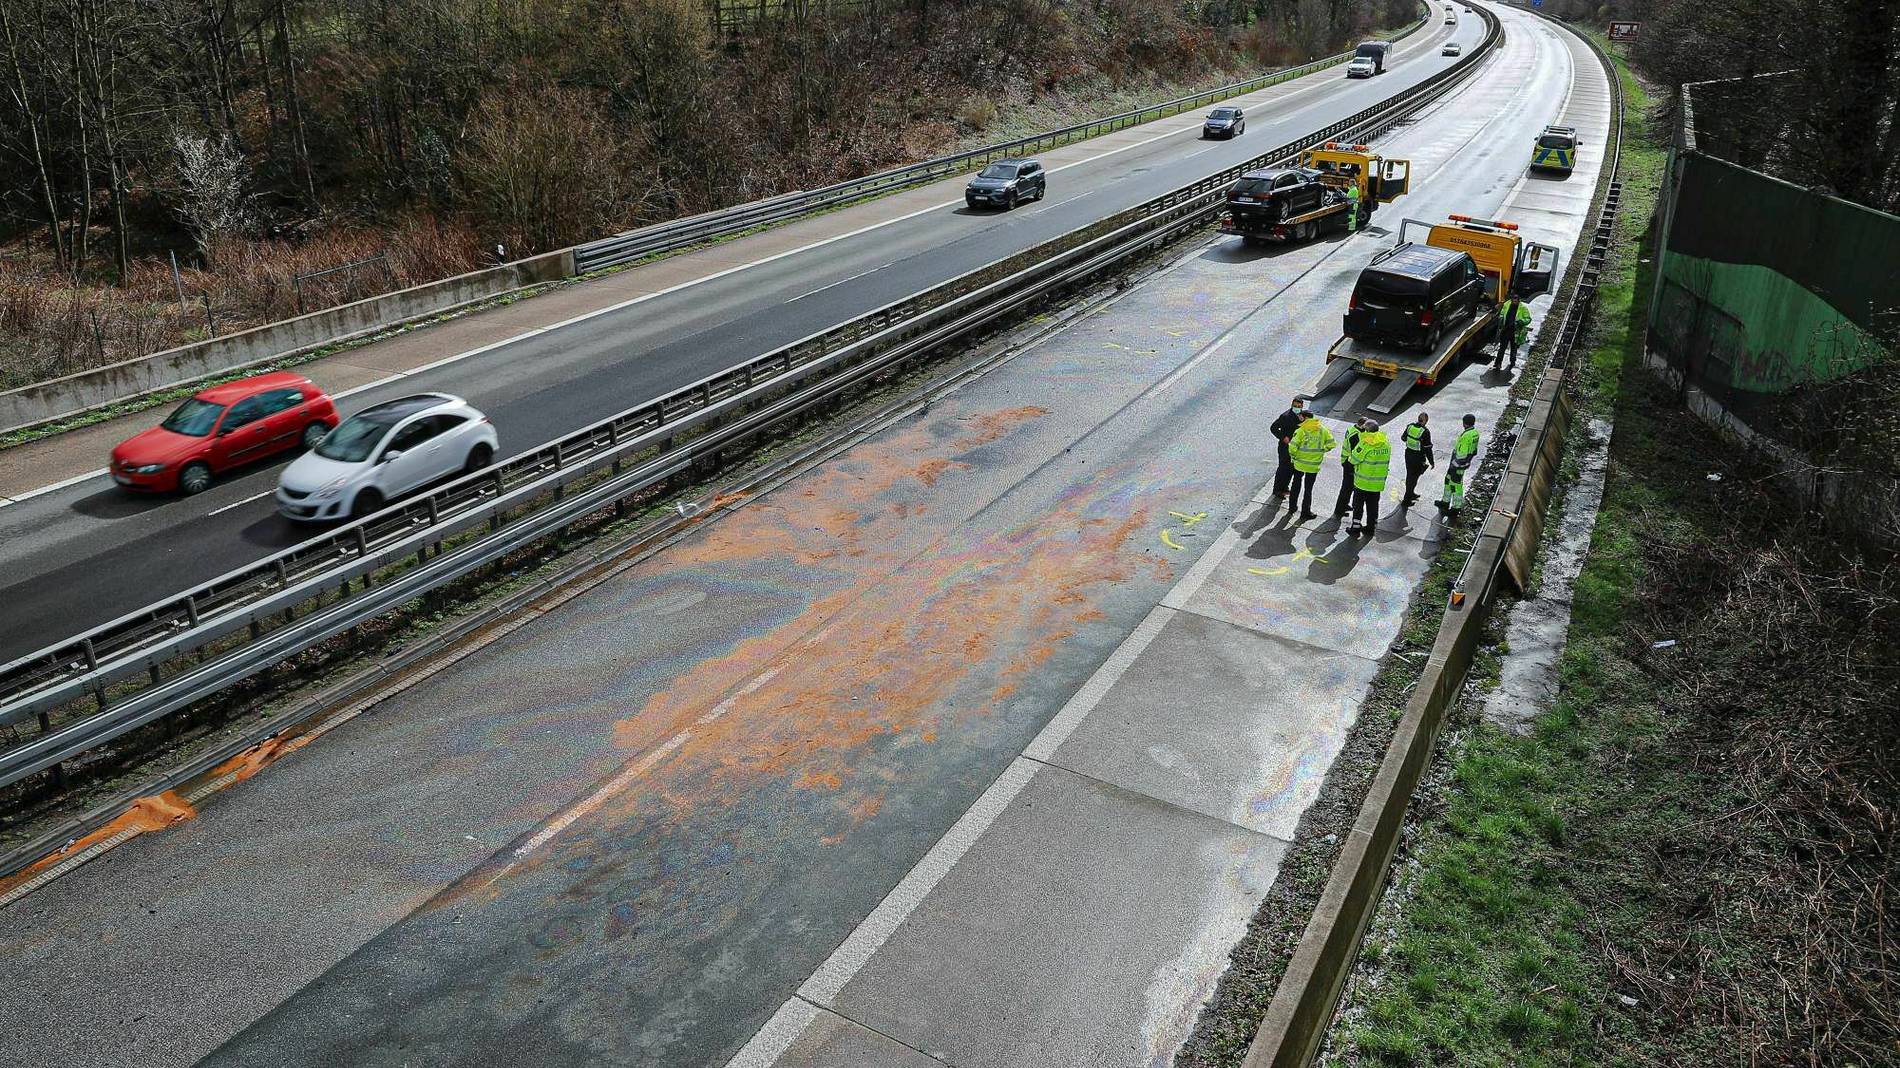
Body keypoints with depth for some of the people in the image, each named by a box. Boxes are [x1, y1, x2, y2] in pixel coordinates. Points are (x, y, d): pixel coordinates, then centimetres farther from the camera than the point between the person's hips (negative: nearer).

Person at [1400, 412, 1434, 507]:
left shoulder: (1410, 426, -7)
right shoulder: (1425, 432, -22)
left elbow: (1403, 437, 10)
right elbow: (1428, 448, -17)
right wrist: (1431, 462, -6)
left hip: (1408, 454, 6)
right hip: (1418, 458, -6)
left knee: (1409, 475, 23)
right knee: (1413, 478, 5)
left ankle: (1410, 494, 43)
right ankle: (1406, 501, 9)